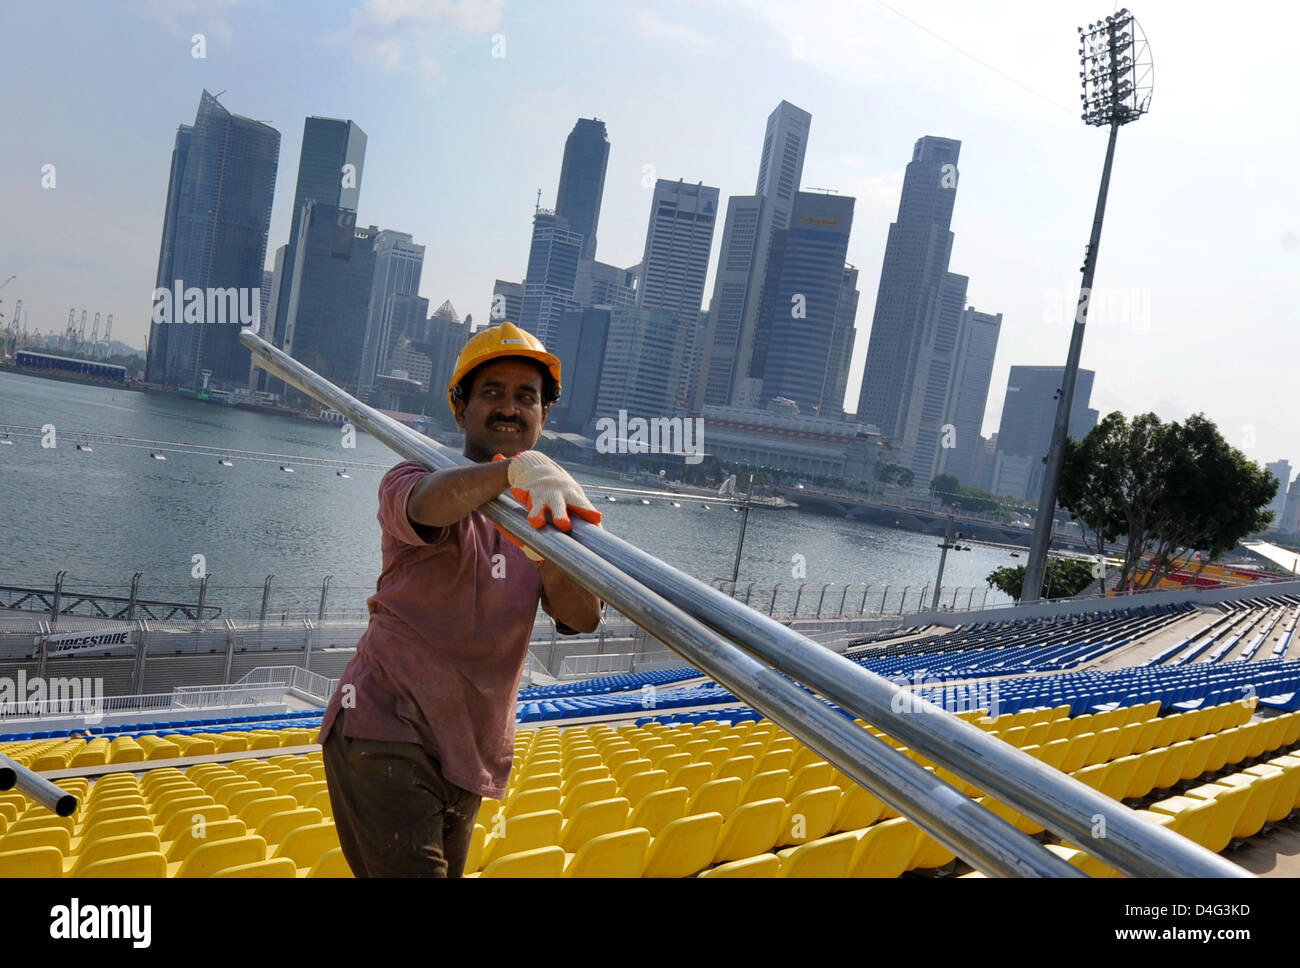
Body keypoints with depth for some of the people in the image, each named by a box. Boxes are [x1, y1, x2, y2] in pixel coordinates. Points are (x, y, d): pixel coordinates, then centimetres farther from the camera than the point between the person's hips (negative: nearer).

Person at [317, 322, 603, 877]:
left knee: (447, 867, 18)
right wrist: (516, 467, -53)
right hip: (384, 733, -6)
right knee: (410, 869, -18)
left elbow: (584, 617, -9)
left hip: (472, 757, 6)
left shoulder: (543, 506, 8)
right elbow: (426, 505, -34)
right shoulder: (413, 480, -6)